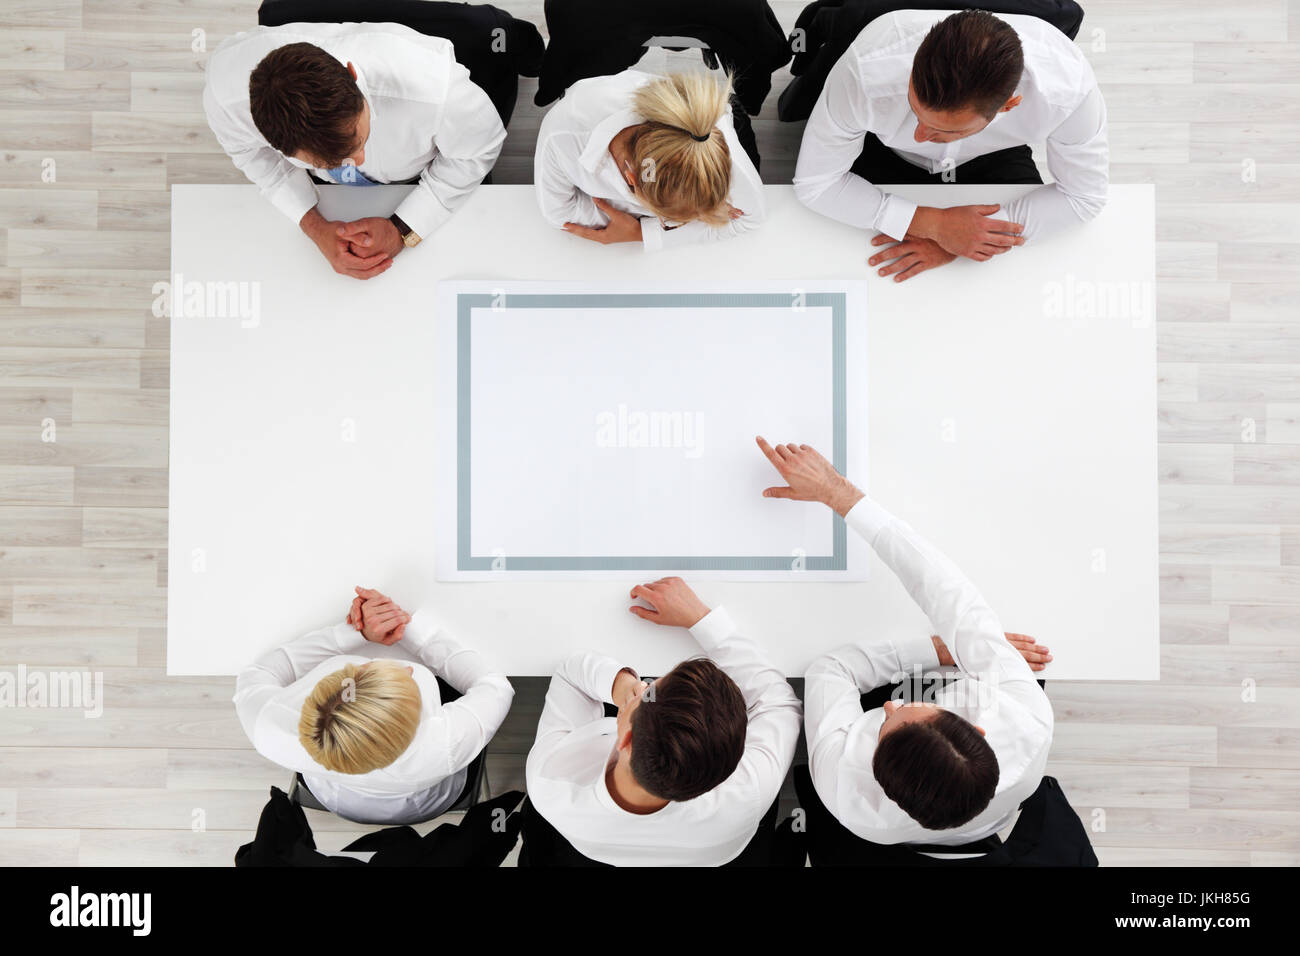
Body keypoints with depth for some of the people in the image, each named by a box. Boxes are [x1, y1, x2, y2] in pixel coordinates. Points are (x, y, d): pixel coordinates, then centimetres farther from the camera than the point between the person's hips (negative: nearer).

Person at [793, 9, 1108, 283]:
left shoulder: (1070, 88, -39)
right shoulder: (866, 71, -43)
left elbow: (1084, 196, -22)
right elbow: (813, 183, -28)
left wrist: (952, 239, -32)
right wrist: (934, 224, -35)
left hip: (993, 157, 1)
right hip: (887, 153, -1)